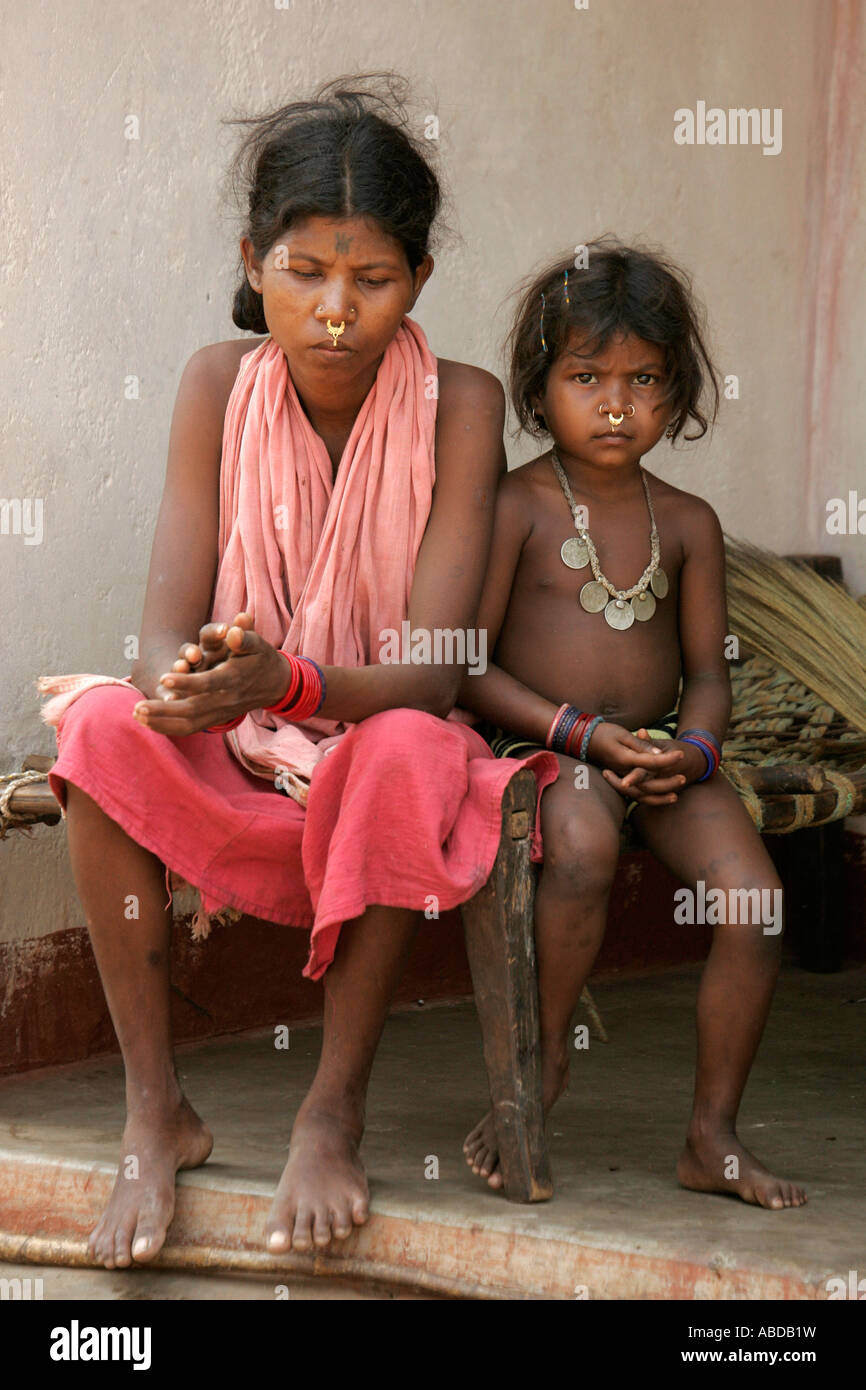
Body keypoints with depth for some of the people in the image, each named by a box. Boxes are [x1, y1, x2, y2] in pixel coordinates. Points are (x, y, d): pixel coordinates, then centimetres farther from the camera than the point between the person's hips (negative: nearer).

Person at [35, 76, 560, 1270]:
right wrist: (182, 685, -39)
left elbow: (431, 673, -21)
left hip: (379, 748, -2)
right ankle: (156, 1114, -19)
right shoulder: (220, 385, -8)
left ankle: (336, 1113, -20)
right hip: (235, 770, 2)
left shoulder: (459, 406, -15)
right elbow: (168, 629, -13)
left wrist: (284, 683, -41)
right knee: (105, 726, -28)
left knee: (407, 753, -36)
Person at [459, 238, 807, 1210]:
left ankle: (712, 1137, -3)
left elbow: (706, 669, 12)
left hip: (661, 754, 4)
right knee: (583, 846, -38)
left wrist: (691, 748, -11)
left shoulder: (688, 524, 10)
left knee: (754, 902, -18)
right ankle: (542, 1058, -13)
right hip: (540, 747, -4)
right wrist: (584, 733, -16)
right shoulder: (514, 507, -3)